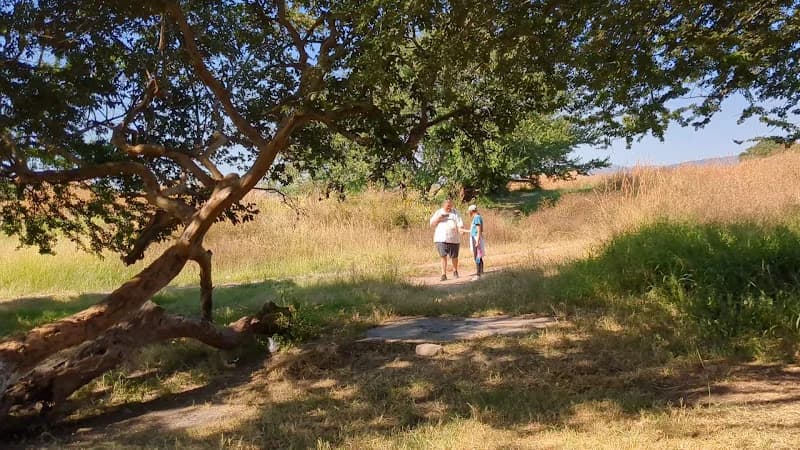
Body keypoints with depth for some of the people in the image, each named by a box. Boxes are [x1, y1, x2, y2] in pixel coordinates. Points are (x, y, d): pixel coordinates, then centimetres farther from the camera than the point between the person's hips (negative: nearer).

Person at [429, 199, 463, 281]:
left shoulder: (455, 212, 7)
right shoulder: (438, 212, 9)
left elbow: (460, 224, -2)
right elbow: (432, 224, 6)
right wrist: (439, 217, -11)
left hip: (453, 239, 0)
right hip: (441, 239, 0)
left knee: (454, 256, 6)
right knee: (443, 256, -7)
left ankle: (455, 271, 31)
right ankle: (444, 274, -3)